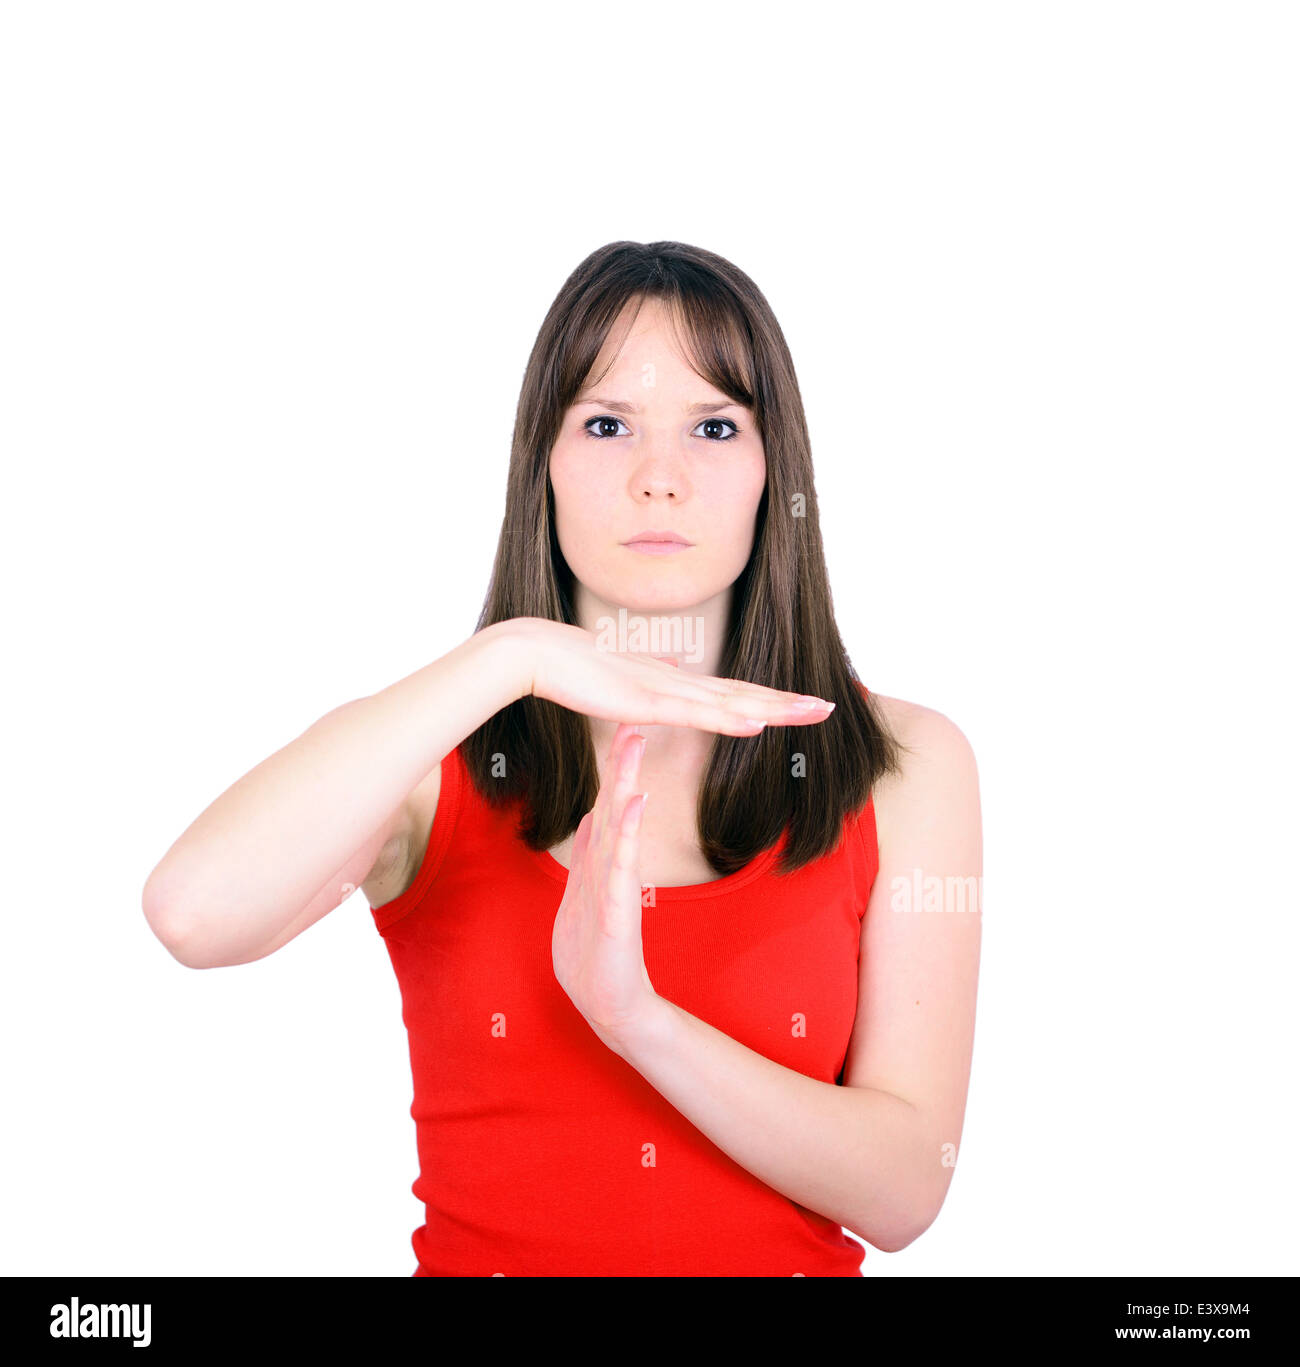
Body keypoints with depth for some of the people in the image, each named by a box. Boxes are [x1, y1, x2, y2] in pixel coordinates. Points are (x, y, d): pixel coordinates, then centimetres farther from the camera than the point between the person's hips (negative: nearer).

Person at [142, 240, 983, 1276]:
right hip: (477, 1252, 0)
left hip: (793, 1258, 0)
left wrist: (634, 1015, -20)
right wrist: (513, 655, -21)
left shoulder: (906, 766, 0)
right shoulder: (430, 760, -1)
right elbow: (194, 914, -20)